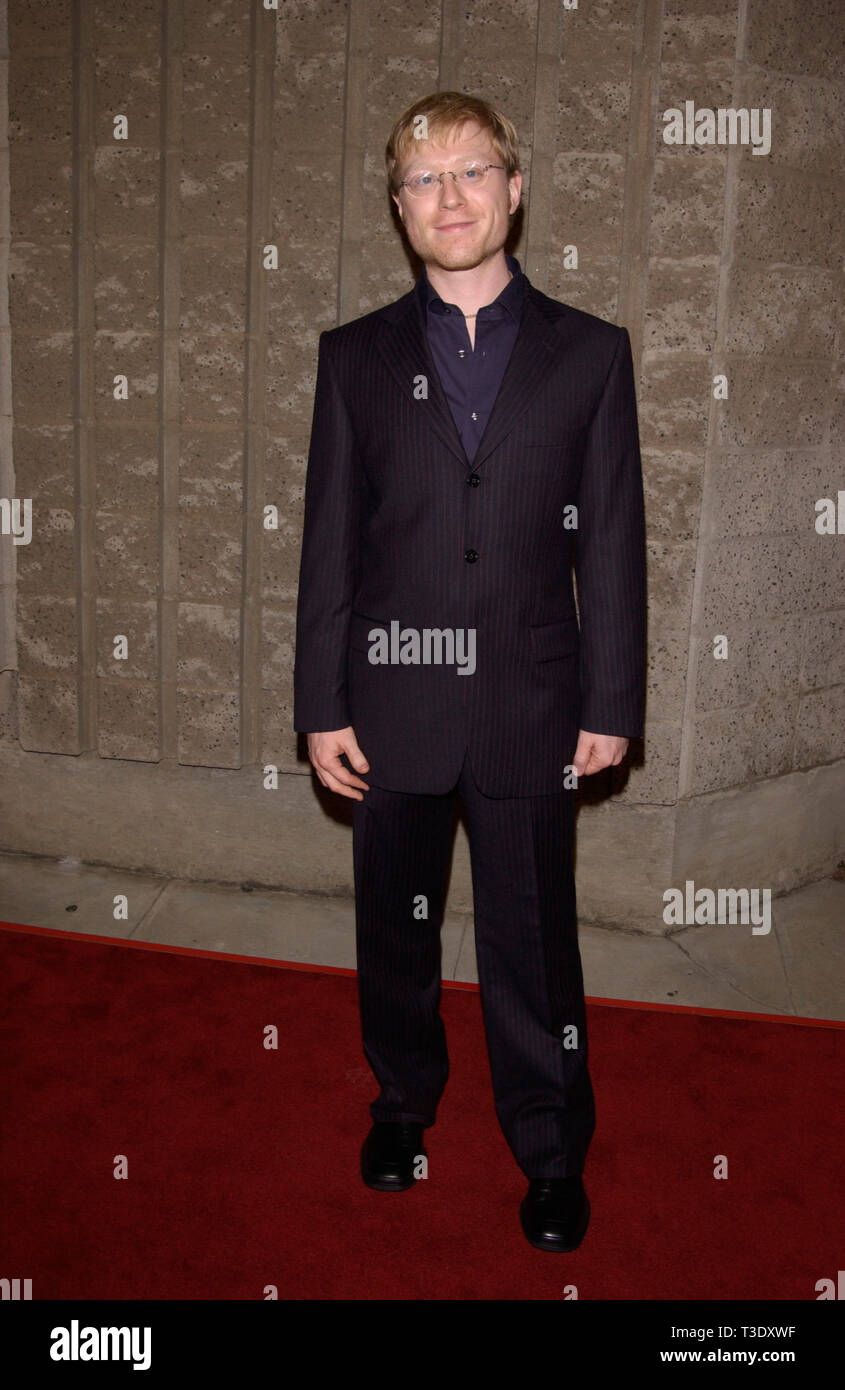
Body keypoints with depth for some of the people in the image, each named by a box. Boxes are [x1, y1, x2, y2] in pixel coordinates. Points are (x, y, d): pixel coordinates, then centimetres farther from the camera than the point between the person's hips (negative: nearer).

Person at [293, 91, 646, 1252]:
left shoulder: (590, 353, 3)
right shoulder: (355, 357, 5)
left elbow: (613, 542, 2)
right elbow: (329, 540, 3)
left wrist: (612, 704, -1)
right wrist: (322, 707, -1)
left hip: (528, 707, -1)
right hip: (394, 701, 2)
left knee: (532, 938, 7)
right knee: (395, 927, 15)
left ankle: (553, 1152, 28)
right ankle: (403, 1102, 39)